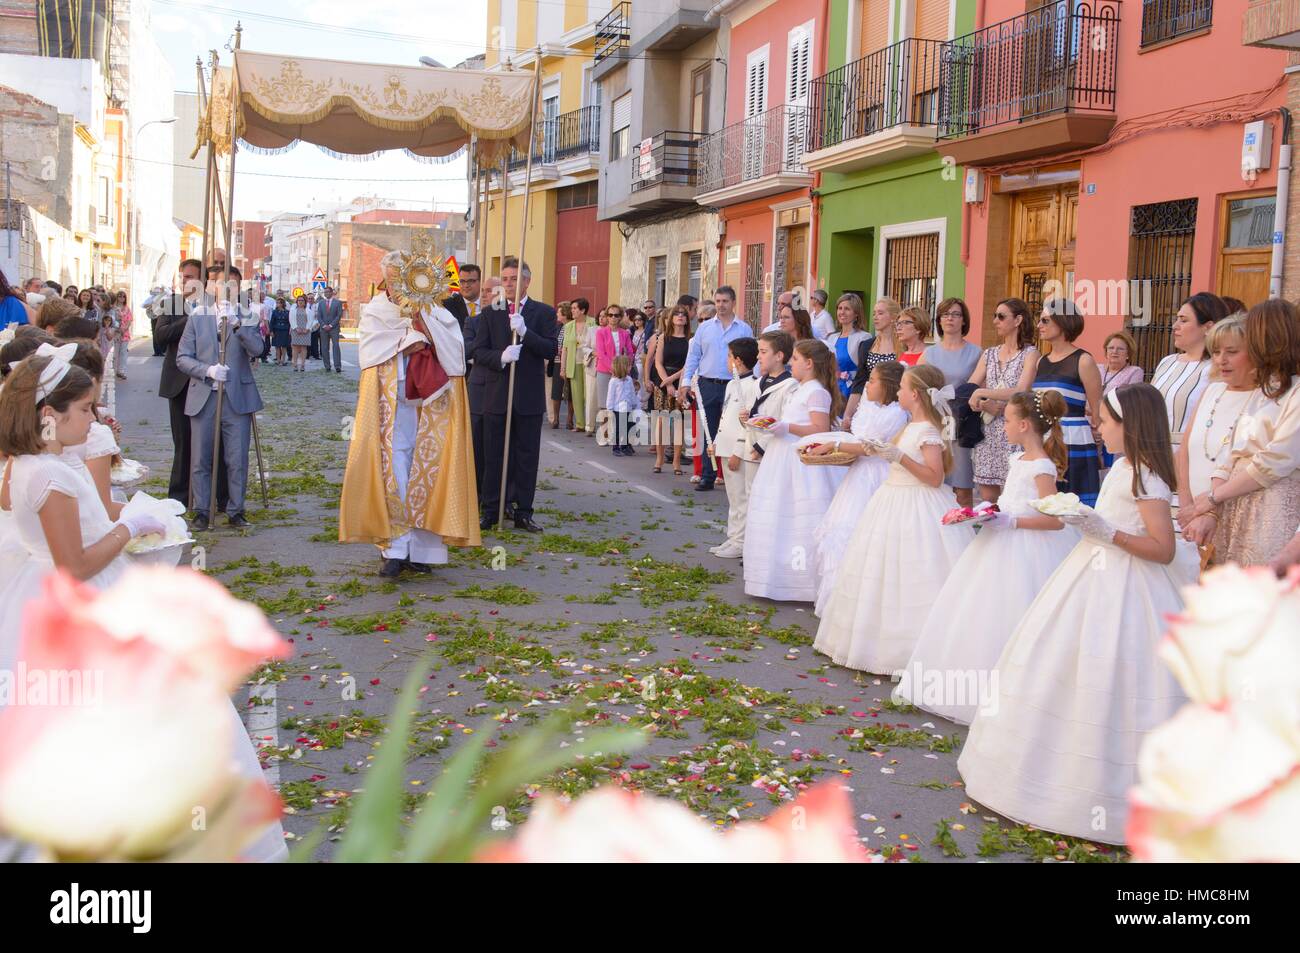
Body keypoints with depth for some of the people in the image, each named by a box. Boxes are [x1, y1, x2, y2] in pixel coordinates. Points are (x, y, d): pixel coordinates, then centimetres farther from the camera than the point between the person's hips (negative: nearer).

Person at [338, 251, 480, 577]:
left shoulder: (435, 311, 8)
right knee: (393, 467, -9)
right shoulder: (375, 310, 8)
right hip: (390, 401, -1)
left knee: (426, 468, 1)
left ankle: (420, 546, 8)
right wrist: (410, 337, -10)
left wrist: (421, 318, -13)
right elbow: (371, 350, -7)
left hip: (431, 403, 1)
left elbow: (454, 347, -6)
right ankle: (394, 547, -6)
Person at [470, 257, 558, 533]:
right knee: (493, 456, 6)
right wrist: (501, 357, -17)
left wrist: (524, 331, -21)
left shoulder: (544, 312, 2)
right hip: (497, 396, 1)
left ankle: (523, 513, 13)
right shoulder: (490, 314, 8)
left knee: (527, 457, 5)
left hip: (529, 397, -1)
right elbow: (478, 352, 2)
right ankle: (490, 511, 15)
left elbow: (551, 350, -9)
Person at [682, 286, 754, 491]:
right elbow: (693, 356, 9)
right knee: (709, 432, 6)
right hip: (708, 385, 2)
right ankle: (707, 476, 12)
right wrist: (687, 381, 0)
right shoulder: (704, 327, 9)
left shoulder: (744, 329, 3)